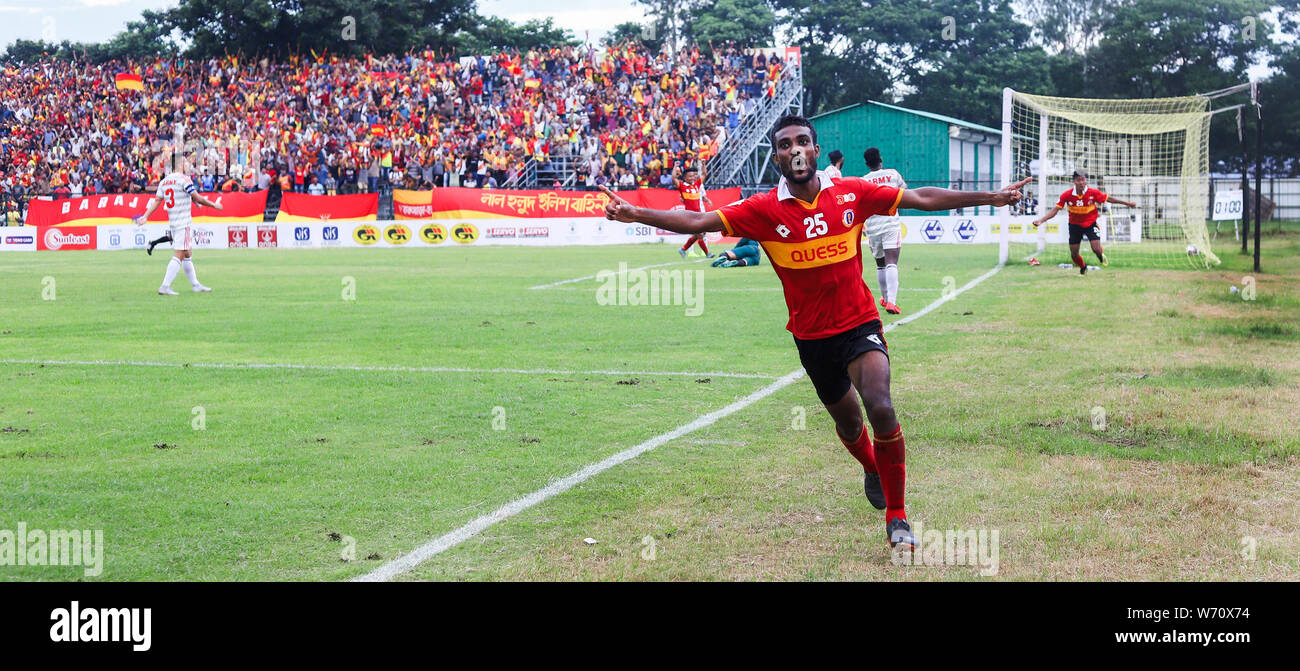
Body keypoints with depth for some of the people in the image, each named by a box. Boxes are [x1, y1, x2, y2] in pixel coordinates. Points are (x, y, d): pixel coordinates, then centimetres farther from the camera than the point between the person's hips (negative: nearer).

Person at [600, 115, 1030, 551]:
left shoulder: (852, 194, -6)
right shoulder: (765, 210, -9)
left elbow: (922, 199, 1)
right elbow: (697, 222, -14)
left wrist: (992, 197, 2)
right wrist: (635, 214, -26)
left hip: (860, 324, -1)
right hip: (812, 337, 1)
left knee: (881, 408, -24)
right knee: (847, 420, 19)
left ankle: (896, 517, -10)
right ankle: (872, 469, 55)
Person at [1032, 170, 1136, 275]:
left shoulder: (1093, 193, -18)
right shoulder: (1067, 195, -19)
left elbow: (1108, 199, -4)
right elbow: (1055, 209, -17)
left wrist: (1127, 203, 2)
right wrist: (1041, 220, -27)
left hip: (1091, 224, -1)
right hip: (1075, 225, 1)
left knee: (1096, 249, -14)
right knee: (1074, 255, 3)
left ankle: (1101, 256, 26)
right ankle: (1083, 268, 37)